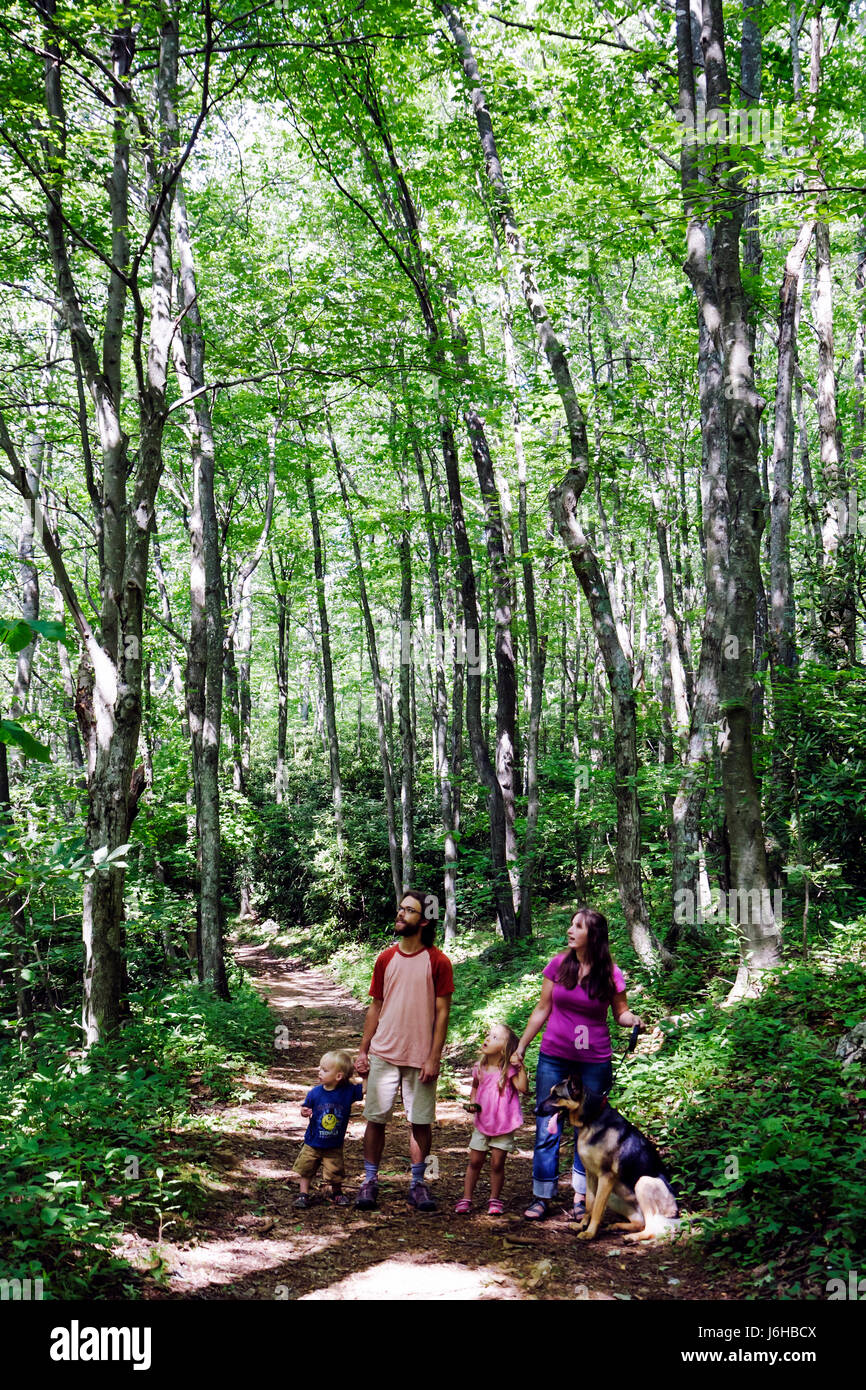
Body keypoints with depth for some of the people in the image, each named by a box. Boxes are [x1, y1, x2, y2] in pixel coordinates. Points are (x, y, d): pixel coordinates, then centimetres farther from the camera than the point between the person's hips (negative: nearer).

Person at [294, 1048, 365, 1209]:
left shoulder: (348, 1091, -14)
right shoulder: (315, 1093, -13)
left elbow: (365, 1088, -7)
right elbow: (306, 1109, 1)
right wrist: (304, 1112, -21)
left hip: (334, 1146, -1)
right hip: (313, 1143, 1)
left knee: (335, 1173, 5)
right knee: (306, 1169, 10)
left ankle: (337, 1192, 34)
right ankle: (304, 1194, 31)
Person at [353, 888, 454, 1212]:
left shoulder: (438, 962, -4)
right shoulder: (385, 959, 6)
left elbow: (442, 1012, -4)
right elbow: (375, 1007, 11)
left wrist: (434, 1058, -10)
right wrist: (363, 1051, 7)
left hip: (420, 1057, -2)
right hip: (383, 1054, 2)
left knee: (421, 1122, 3)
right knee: (375, 1119, 4)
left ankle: (418, 1185, 16)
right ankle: (370, 1181, 16)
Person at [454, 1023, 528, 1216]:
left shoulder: (508, 1069, -12)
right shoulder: (479, 1068, 1)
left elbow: (523, 1088, -25)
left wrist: (521, 1067, -31)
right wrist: (472, 1102, 2)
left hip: (504, 1126, -4)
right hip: (482, 1123, 4)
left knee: (497, 1163, 3)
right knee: (474, 1161, 8)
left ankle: (495, 1200, 20)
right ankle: (466, 1198, 18)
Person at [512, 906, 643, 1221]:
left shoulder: (610, 973, -5)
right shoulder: (558, 965, -1)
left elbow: (621, 1012, 5)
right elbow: (542, 1010, 8)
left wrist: (633, 1020, -18)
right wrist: (521, 1047, 9)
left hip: (594, 1061, -1)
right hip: (553, 1058, 1)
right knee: (547, 1128, 2)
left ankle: (581, 1197, 17)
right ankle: (542, 1197, 12)